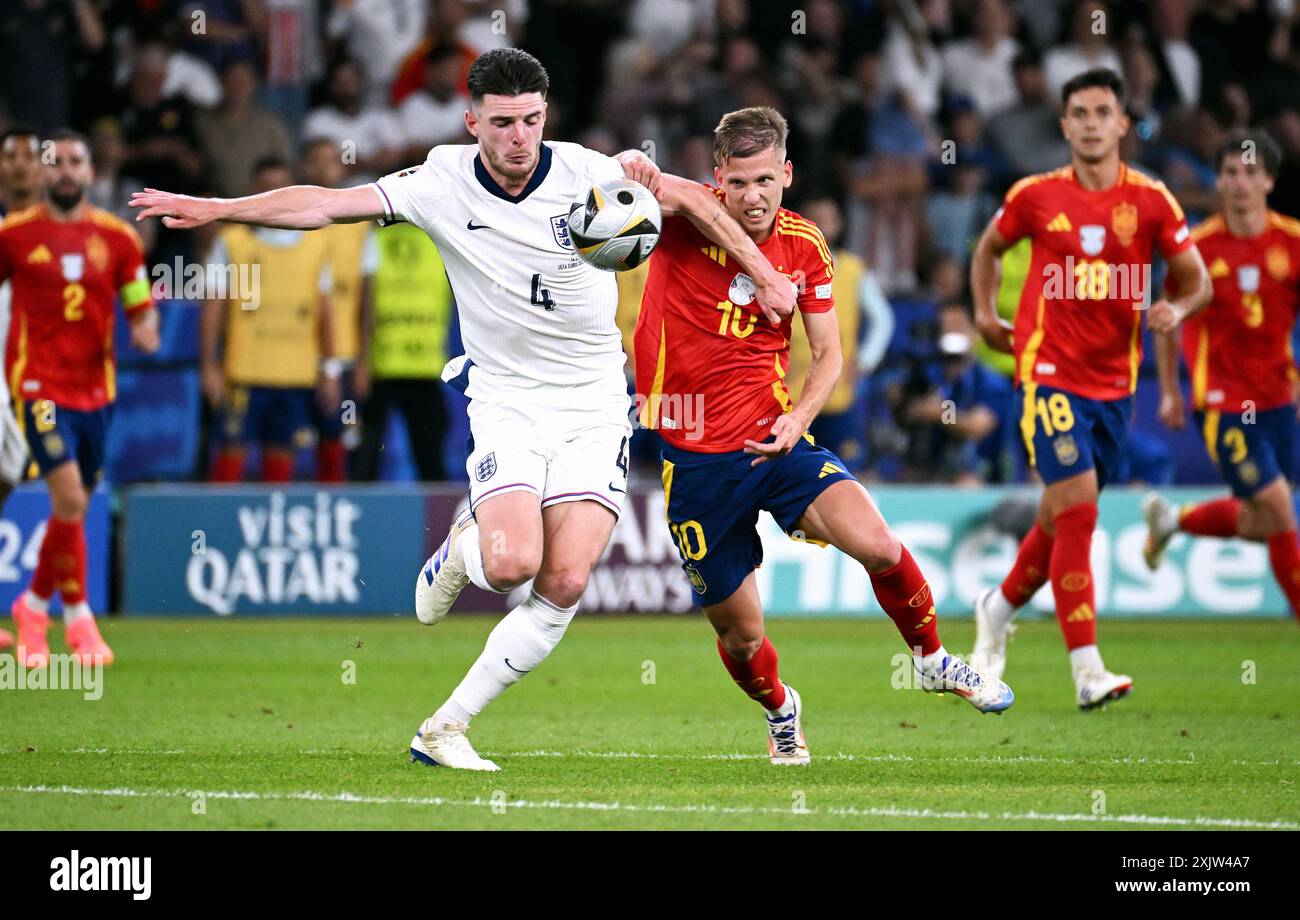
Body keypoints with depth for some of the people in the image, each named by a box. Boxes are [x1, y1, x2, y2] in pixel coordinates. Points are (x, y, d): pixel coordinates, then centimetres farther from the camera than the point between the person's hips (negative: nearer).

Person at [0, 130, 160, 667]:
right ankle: (78, 618, -5)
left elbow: (140, 305, 11)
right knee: (69, 497, -18)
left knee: (74, 508, 11)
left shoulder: (117, 238, 6)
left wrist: (145, 330, -11)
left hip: (94, 388, 4)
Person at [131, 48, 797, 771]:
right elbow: (324, 205, -10)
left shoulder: (587, 172, -9)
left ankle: (447, 728, -1)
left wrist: (763, 273, 4)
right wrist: (215, 209, -19)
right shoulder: (442, 184, -8)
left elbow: (691, 198, 6)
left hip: (595, 408, 1)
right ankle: (462, 550, 15)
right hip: (506, 404, -1)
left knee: (565, 584, -13)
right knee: (513, 562, -24)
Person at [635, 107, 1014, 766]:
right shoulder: (689, 220, -10)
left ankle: (932, 659, 9)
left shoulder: (804, 246, 1)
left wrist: (799, 417, -12)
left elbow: (827, 354, 5)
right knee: (739, 633, 5)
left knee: (877, 546, -21)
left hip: (772, 441, 2)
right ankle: (779, 710, 41)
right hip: (694, 458, -2)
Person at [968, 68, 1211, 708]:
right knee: (1077, 512, -15)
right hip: (1050, 373, -3)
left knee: (1063, 521, 13)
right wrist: (985, 313, 6)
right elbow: (989, 248, 18)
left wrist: (1177, 309, -15)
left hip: (1115, 382, 3)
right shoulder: (1035, 196, -1)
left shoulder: (1151, 201, 0)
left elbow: (1197, 279, 5)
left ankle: (999, 608, 41)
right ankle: (1087, 672, -16)